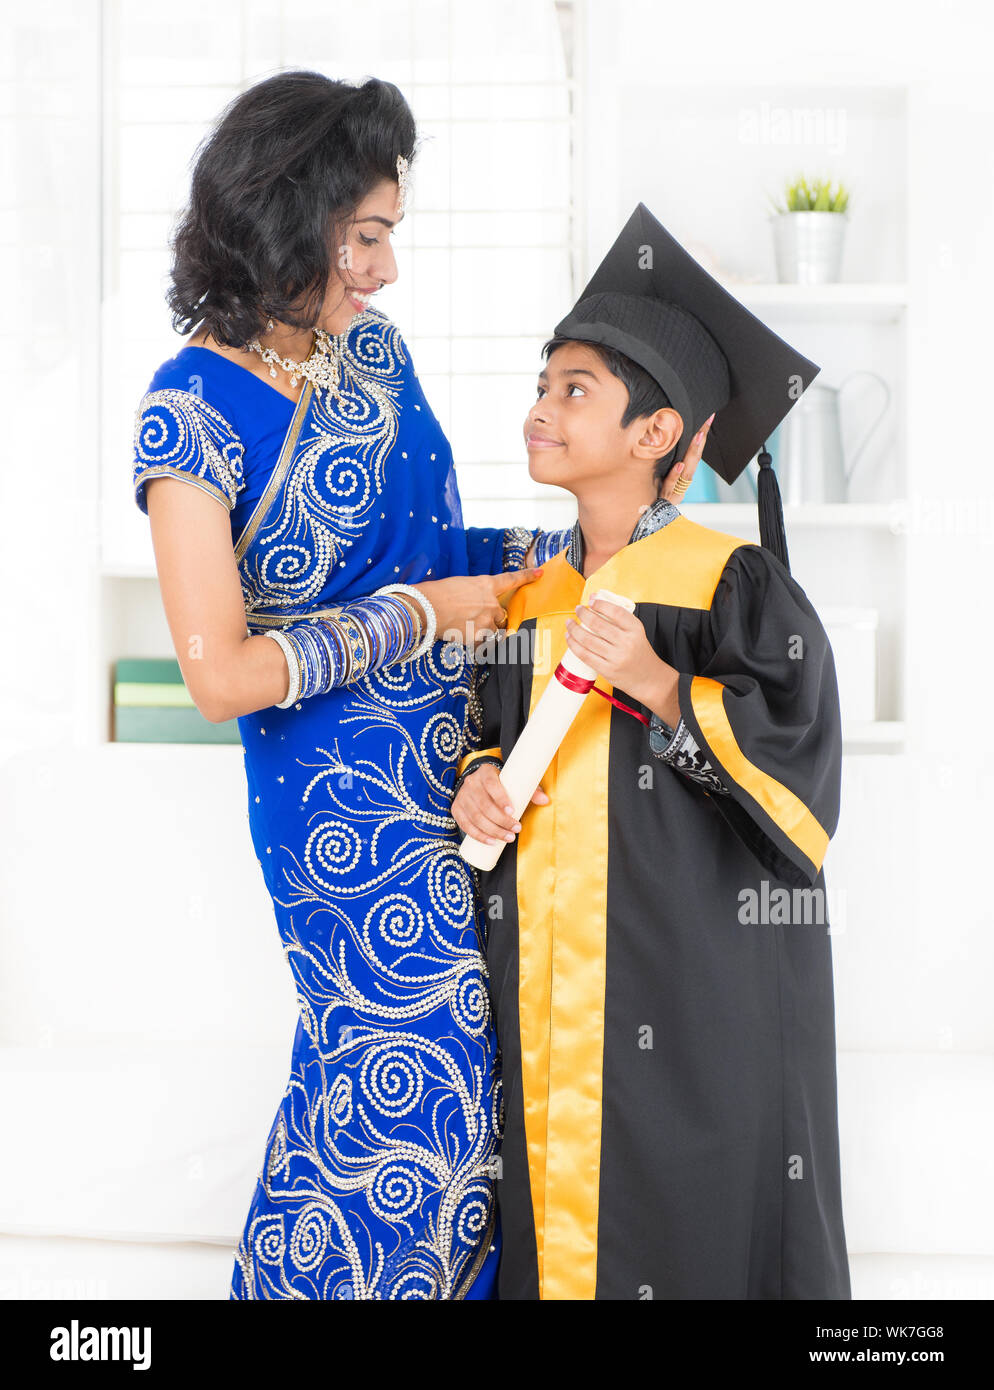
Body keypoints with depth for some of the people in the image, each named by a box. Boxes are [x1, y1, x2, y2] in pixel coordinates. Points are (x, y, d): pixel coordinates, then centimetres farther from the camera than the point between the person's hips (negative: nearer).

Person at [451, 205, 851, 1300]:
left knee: (688, 1214, -1)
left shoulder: (730, 582, -6)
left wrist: (662, 687, -22)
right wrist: (478, 779, 1)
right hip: (550, 985, 5)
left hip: (692, 982, -5)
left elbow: (799, 755, -12)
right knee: (556, 1196, 8)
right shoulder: (528, 601, 11)